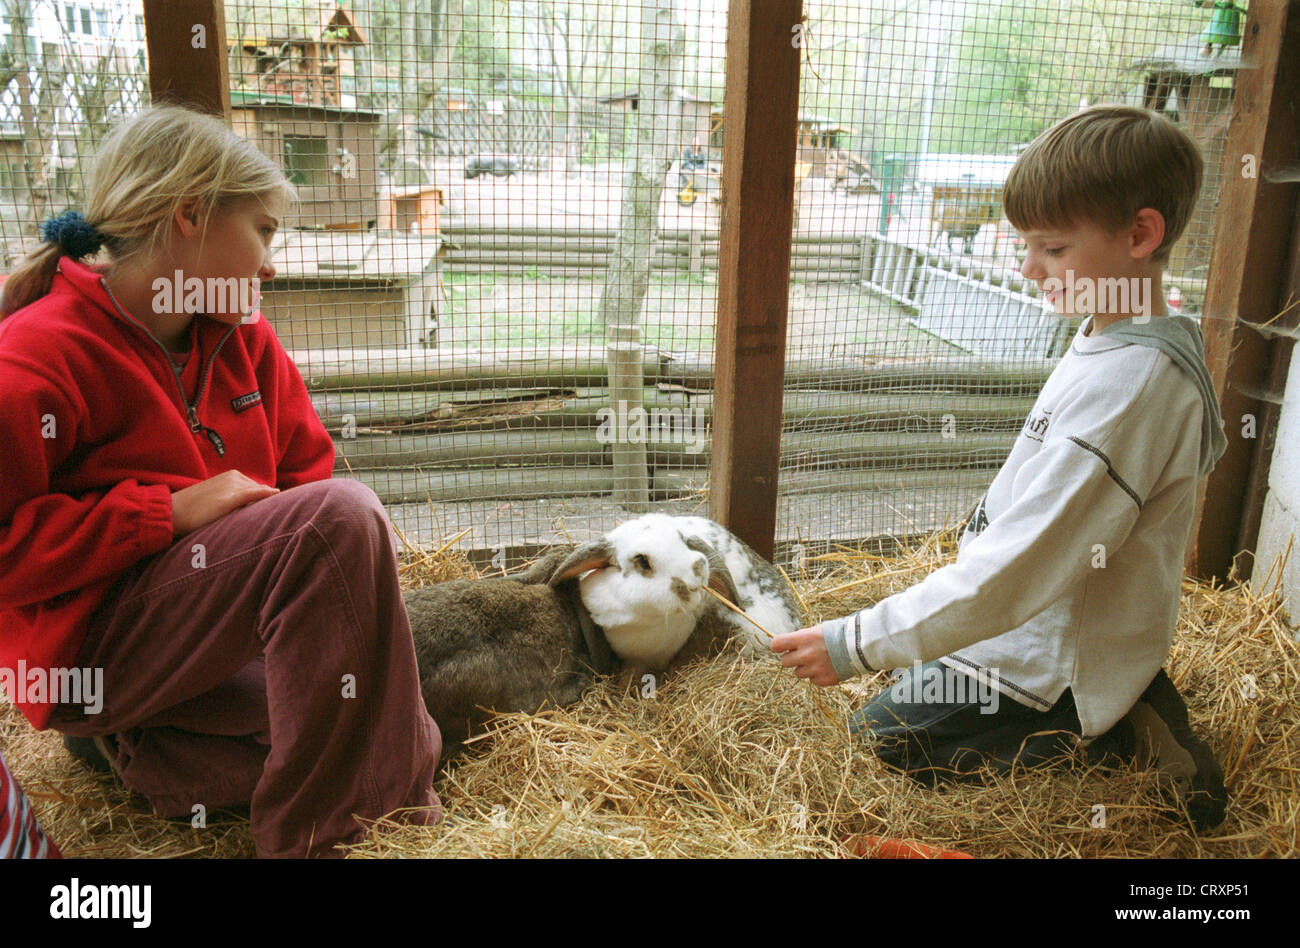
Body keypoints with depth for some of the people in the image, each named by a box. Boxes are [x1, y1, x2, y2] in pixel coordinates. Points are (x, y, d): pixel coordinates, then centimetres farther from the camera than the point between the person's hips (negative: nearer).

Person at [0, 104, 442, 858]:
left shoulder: (245, 341, 8)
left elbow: (307, 470, 12)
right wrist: (171, 512, -22)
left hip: (218, 622, 8)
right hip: (88, 651, -7)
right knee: (340, 515, -28)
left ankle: (135, 746, 6)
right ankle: (310, 837, -19)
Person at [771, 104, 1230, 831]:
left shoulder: (1128, 384, -32)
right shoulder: (1116, 341, 0)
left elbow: (1017, 573, -33)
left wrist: (859, 643, -29)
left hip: (1053, 656, -10)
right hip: (1058, 625, 10)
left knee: (885, 733, 0)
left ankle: (1114, 736, 1)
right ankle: (1119, 705, 15)